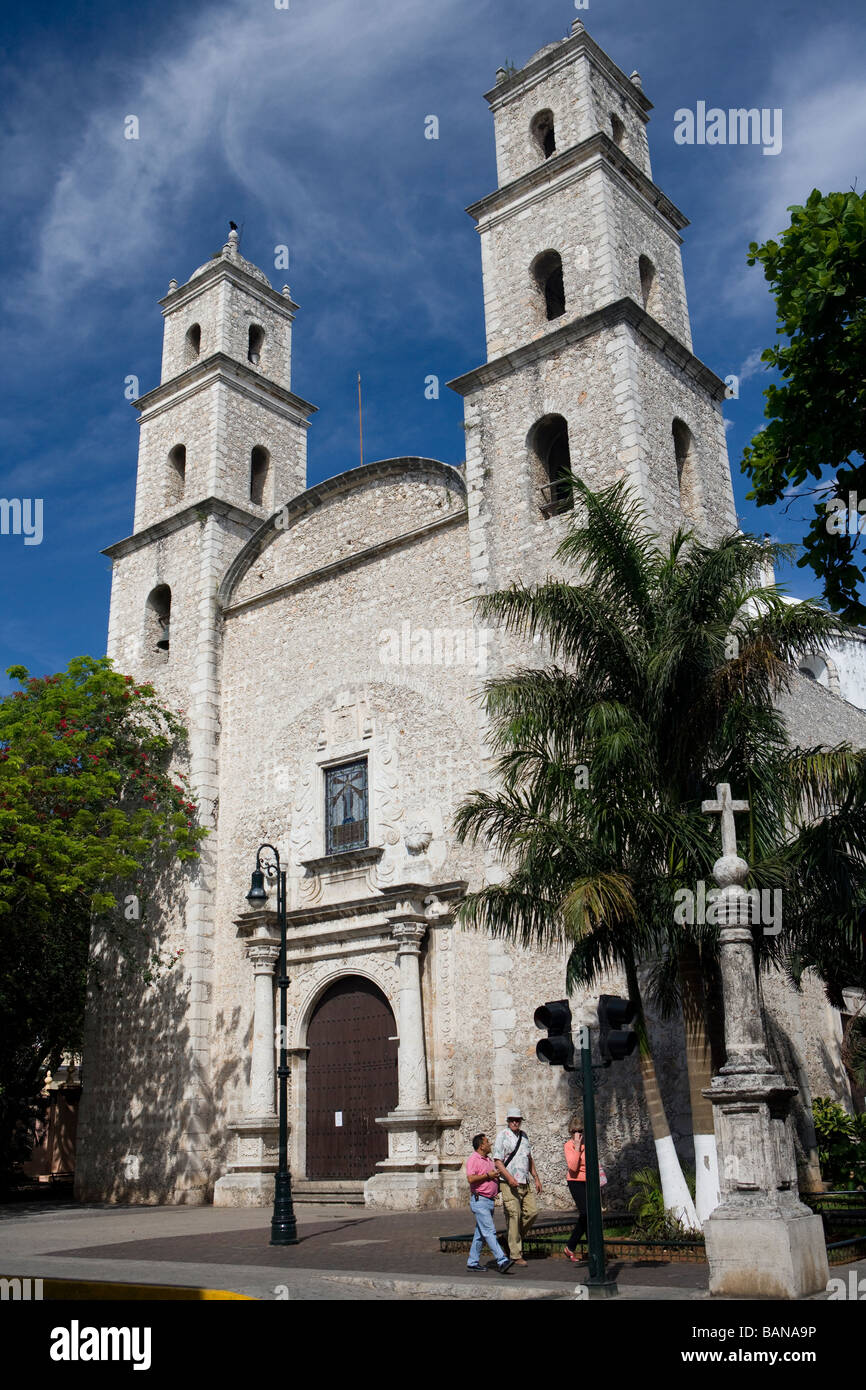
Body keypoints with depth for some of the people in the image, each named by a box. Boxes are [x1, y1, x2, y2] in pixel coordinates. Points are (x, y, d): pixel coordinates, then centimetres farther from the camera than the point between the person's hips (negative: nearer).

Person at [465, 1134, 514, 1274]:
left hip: (489, 1200, 9)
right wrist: (488, 1175, -16)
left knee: (481, 1234, 10)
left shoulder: (487, 1159, 20)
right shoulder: (473, 1159, -10)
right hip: (479, 1200, -9)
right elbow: (471, 1178, -23)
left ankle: (473, 1263, 15)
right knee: (489, 1232, -13)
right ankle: (502, 1261, -20)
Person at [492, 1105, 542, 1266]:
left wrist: (536, 1178, 20)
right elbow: (497, 1161, -11)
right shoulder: (502, 1136, -6)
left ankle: (518, 1236, 24)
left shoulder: (524, 1136, 15)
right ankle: (516, 1255, 0)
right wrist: (509, 1177, -22)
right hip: (510, 1184, -6)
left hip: (526, 1182, 6)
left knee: (532, 1211, 0)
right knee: (513, 1217, -6)